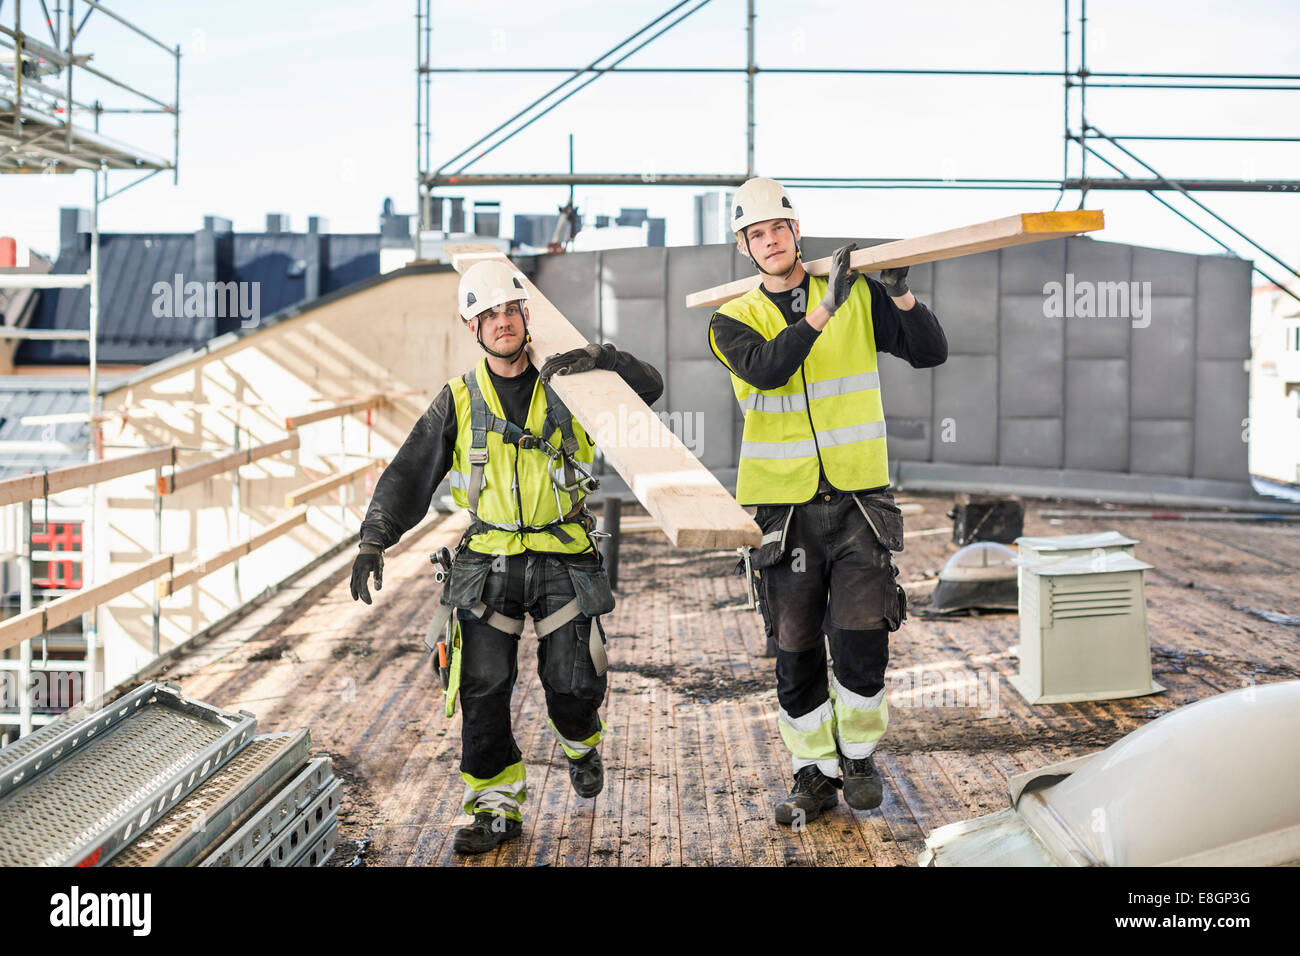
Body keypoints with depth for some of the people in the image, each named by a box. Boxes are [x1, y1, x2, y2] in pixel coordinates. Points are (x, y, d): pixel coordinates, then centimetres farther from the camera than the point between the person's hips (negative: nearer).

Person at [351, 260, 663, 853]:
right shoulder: (459, 402, 5)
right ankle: (498, 809, 11)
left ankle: (579, 743, 31)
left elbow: (649, 388, 1)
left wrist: (601, 359, -18)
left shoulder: (565, 383, 4)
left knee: (574, 684, -5)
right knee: (482, 692, -4)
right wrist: (373, 541, -6)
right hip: (488, 562, 1)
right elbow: (408, 475, 5)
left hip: (563, 560, -1)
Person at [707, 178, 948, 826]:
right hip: (784, 508, 1)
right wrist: (823, 310, -26)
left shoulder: (858, 296, 6)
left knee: (861, 638, -9)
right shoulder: (733, 322, 3)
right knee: (797, 651, 6)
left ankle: (858, 756, 16)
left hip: (859, 500, 0)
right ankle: (815, 774, 22)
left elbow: (931, 354, 1)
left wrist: (900, 294, -13)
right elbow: (766, 369, -19)